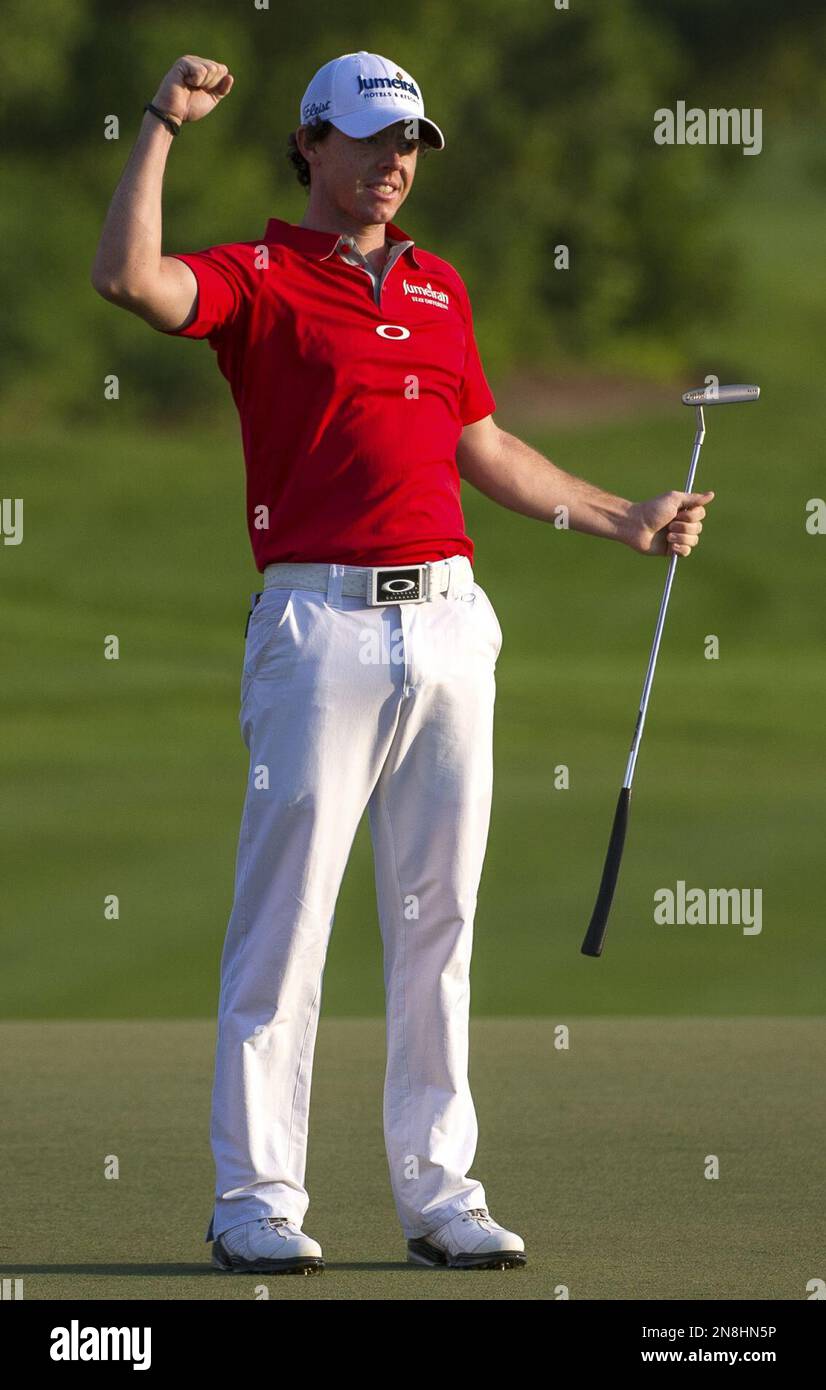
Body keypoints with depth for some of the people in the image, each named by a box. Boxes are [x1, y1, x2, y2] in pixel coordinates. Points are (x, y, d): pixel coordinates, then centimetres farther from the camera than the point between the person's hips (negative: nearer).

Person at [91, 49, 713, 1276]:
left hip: (448, 622, 6)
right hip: (324, 624, -6)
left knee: (439, 919, 7)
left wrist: (627, 521, 28)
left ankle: (439, 1192, 11)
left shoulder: (441, 287, 19)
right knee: (287, 917, -5)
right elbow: (127, 279, -19)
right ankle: (255, 1200, -2)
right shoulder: (260, 278, 0)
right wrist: (163, 130, -16)